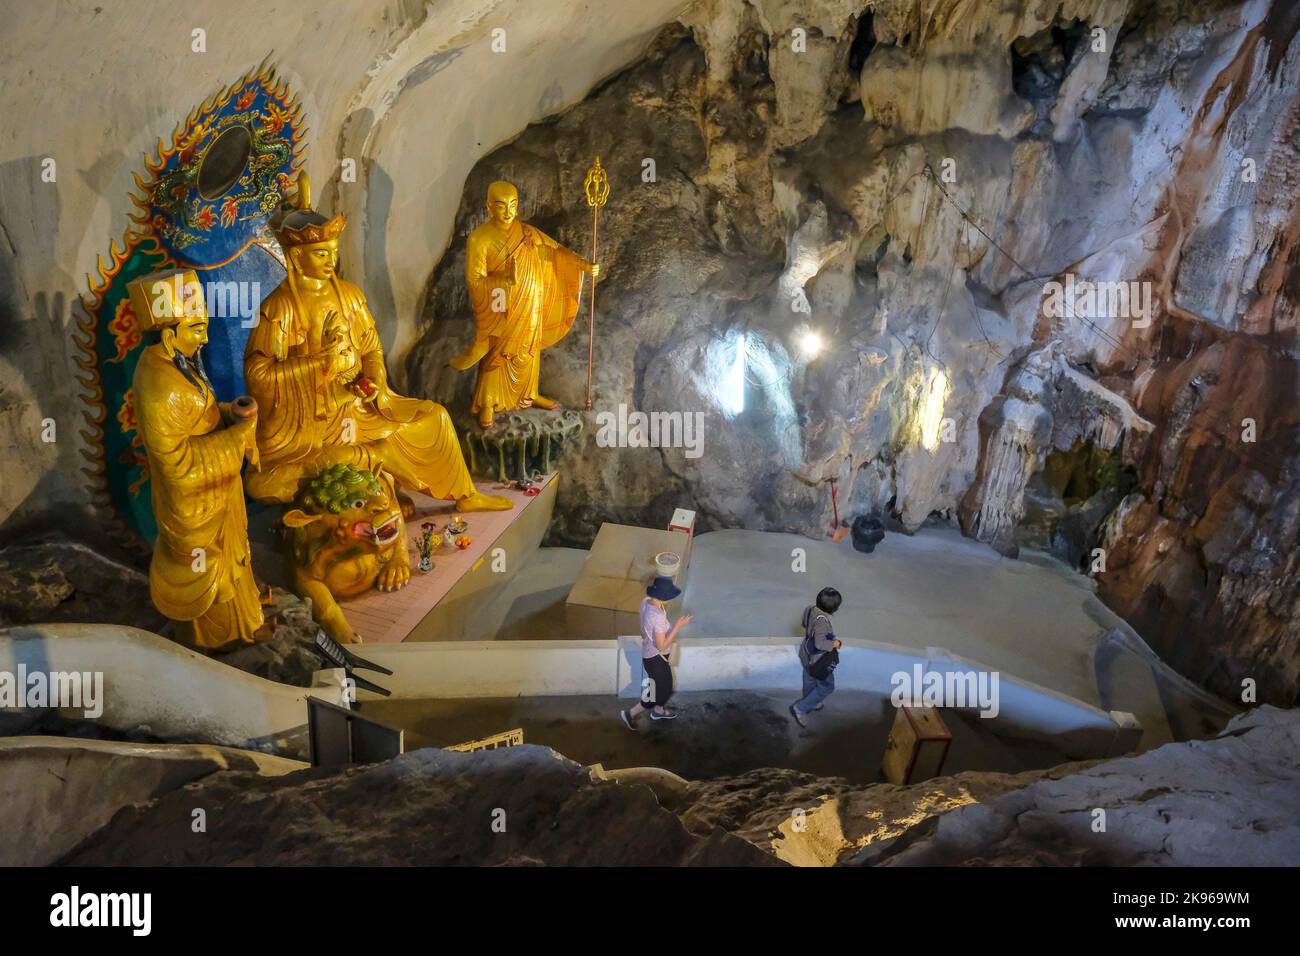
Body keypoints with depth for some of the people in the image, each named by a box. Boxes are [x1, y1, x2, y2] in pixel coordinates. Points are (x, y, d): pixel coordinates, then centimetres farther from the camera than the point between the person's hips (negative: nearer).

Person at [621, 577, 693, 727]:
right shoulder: (658, 617, -36)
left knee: (665, 685, 30)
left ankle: (659, 711, 52)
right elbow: (661, 646, -30)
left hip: (648, 654, 9)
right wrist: (678, 626, -30)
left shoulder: (646, 602, -10)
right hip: (656, 658, -9)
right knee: (659, 692, 12)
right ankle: (630, 714, 25)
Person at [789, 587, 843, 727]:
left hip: (806, 653, 8)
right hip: (818, 660, -8)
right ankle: (799, 709, 16)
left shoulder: (810, 609, -12)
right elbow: (820, 643, -39)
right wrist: (834, 644, -23)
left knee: (810, 681, 30)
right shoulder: (822, 620, -37)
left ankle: (812, 704, 55)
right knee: (826, 687, 13)